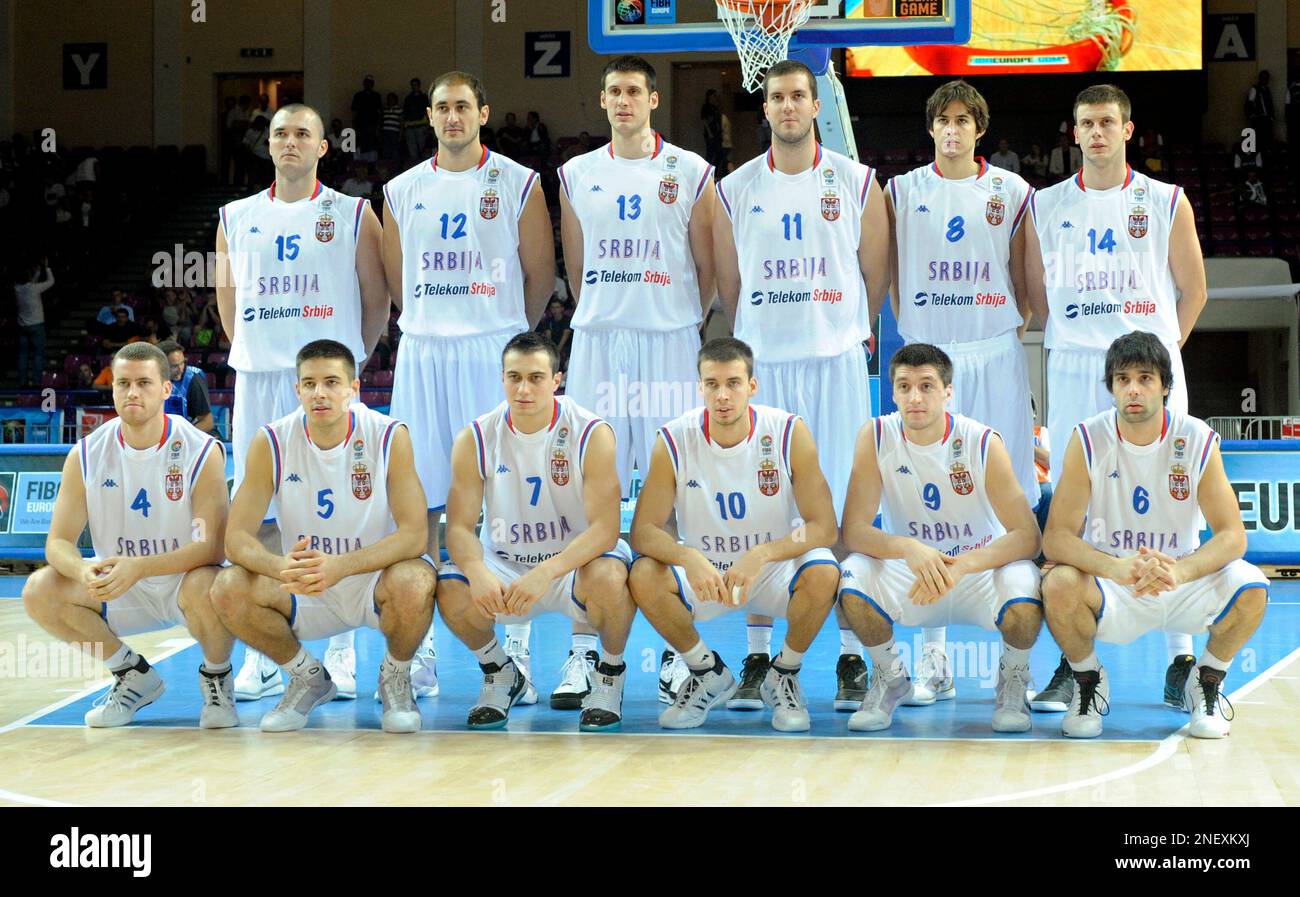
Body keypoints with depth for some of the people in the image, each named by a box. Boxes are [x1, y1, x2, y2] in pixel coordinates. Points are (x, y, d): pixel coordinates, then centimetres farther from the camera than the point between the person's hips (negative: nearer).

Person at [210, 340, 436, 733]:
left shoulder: (390, 436, -17)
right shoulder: (272, 442, -11)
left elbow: (414, 535, -23)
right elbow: (237, 537, -14)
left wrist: (341, 566, -39)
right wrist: (281, 567, -38)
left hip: (376, 583, -2)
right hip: (303, 591, 2)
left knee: (413, 582, -36)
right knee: (229, 589, -24)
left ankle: (395, 678, -1)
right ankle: (307, 678, 4)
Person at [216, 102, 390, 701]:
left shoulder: (352, 215, 4)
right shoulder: (237, 218, 12)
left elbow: (376, 298, 5)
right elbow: (227, 299, 19)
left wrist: (350, 360, 4)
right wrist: (254, 353, 13)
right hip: (258, 380, 3)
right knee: (260, 517, 2)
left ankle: (341, 652, 5)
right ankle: (261, 657, 7)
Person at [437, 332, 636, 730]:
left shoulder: (592, 434, -16)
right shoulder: (475, 439, -8)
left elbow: (604, 528, -23)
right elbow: (459, 526, -9)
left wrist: (546, 573, -40)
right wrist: (477, 571, -34)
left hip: (576, 560, -2)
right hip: (505, 561, 3)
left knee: (608, 577, -37)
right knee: (451, 591, -27)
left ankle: (610, 673, -4)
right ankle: (499, 674, 6)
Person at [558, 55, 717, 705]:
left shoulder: (689, 171, 1)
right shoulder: (576, 175, 10)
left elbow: (706, 265, 6)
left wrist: (682, 321, 10)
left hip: (669, 340, -2)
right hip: (597, 339, 2)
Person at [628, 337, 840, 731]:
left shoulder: (790, 433, -16)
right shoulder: (674, 441, -14)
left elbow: (824, 527, -19)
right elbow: (643, 531, -15)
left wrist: (761, 555, -36)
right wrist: (689, 558, -37)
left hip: (775, 571, -1)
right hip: (703, 572, 1)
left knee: (823, 574, -32)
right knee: (644, 576, -27)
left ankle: (784, 675, -3)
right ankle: (708, 674, 0)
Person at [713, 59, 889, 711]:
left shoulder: (856, 182, 3)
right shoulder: (736, 189, 6)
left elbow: (875, 273, 10)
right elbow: (729, 283, 13)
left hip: (836, 361, -1)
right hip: (760, 364, 1)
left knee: (845, 508, -2)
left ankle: (852, 657, 5)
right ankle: (757, 657, 10)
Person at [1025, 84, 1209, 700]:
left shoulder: (1166, 203, 5)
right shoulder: (1046, 206, 8)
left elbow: (1192, 289, 11)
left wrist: (1160, 347, 9)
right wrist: (1078, 340, 12)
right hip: (1074, 372, 1)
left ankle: (1181, 655, 2)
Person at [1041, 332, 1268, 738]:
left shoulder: (1198, 439, -10)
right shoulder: (1088, 440, -13)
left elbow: (1232, 536, -14)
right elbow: (1055, 537, -18)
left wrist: (1180, 571, -35)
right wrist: (1116, 567, -38)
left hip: (1183, 584, 1)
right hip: (1111, 591, -1)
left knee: (1251, 587, -27)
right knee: (1059, 585, -32)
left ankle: (1207, 682, 3)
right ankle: (1088, 681, 0)